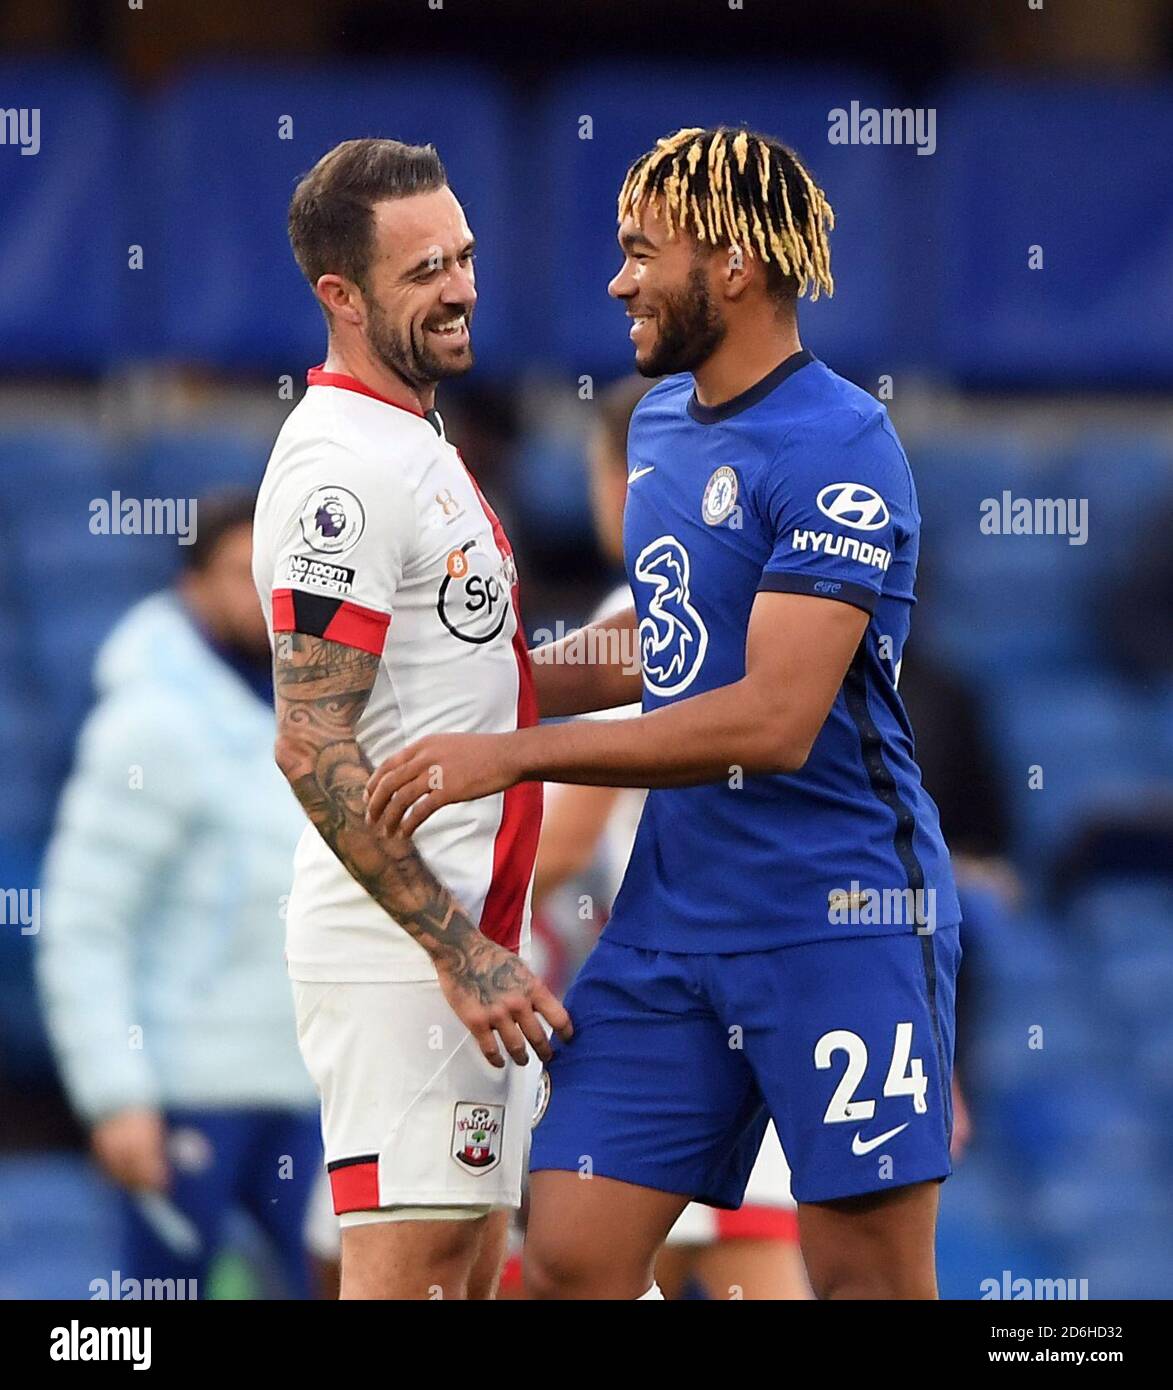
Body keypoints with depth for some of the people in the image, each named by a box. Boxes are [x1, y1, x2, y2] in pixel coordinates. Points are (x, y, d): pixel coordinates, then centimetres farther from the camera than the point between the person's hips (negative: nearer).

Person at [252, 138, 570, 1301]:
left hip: (468, 933, 10)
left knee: (473, 1258, 11)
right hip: (403, 948, -10)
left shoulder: (418, 448, 16)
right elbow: (313, 748, -21)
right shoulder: (341, 472, -16)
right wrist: (458, 950, -22)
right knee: (412, 1261, -11)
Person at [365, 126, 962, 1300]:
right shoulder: (661, 421, 13)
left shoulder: (835, 449, -14)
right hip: (672, 911, 8)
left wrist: (510, 756, -19)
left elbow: (773, 719, -22)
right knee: (570, 1257, 0)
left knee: (868, 1273, -4)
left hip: (836, 919, -8)